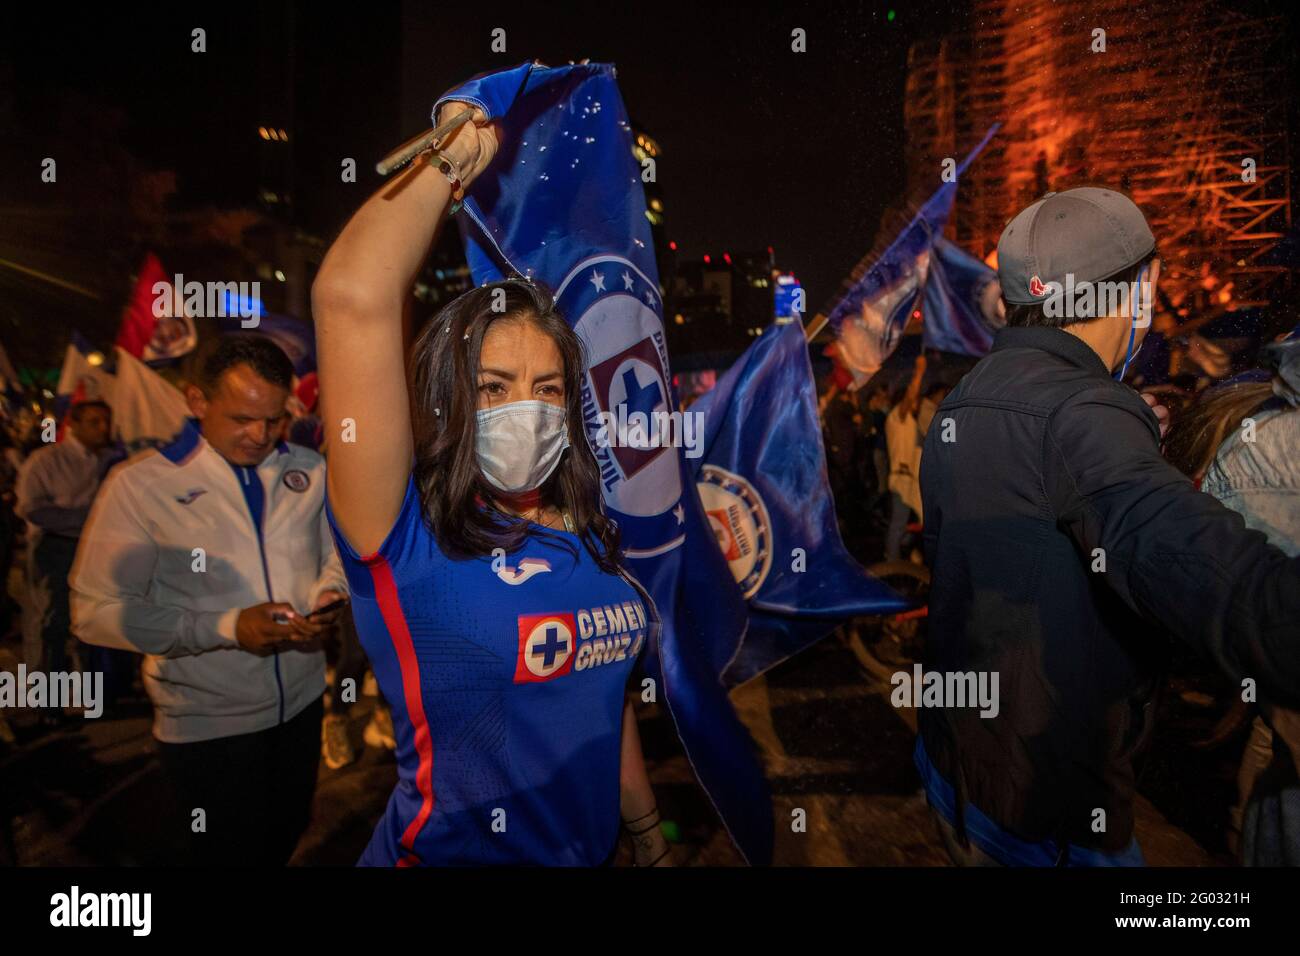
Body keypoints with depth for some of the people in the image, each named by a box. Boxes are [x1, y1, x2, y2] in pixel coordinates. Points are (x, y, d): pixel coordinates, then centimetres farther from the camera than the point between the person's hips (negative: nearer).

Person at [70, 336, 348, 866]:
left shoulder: (310, 471, -2)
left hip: (301, 704, 4)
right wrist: (227, 627, -24)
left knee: (286, 840, 24)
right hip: (207, 723, -4)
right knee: (228, 852, 13)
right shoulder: (140, 484, -14)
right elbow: (96, 611, -15)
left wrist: (328, 593, -14)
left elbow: (337, 556, 9)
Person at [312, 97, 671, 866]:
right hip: (449, 851, -5)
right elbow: (352, 297, -33)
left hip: (590, 848, 5)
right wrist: (453, 156, -20)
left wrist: (650, 839, 14)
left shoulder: (592, 535, -3)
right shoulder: (406, 540, -20)